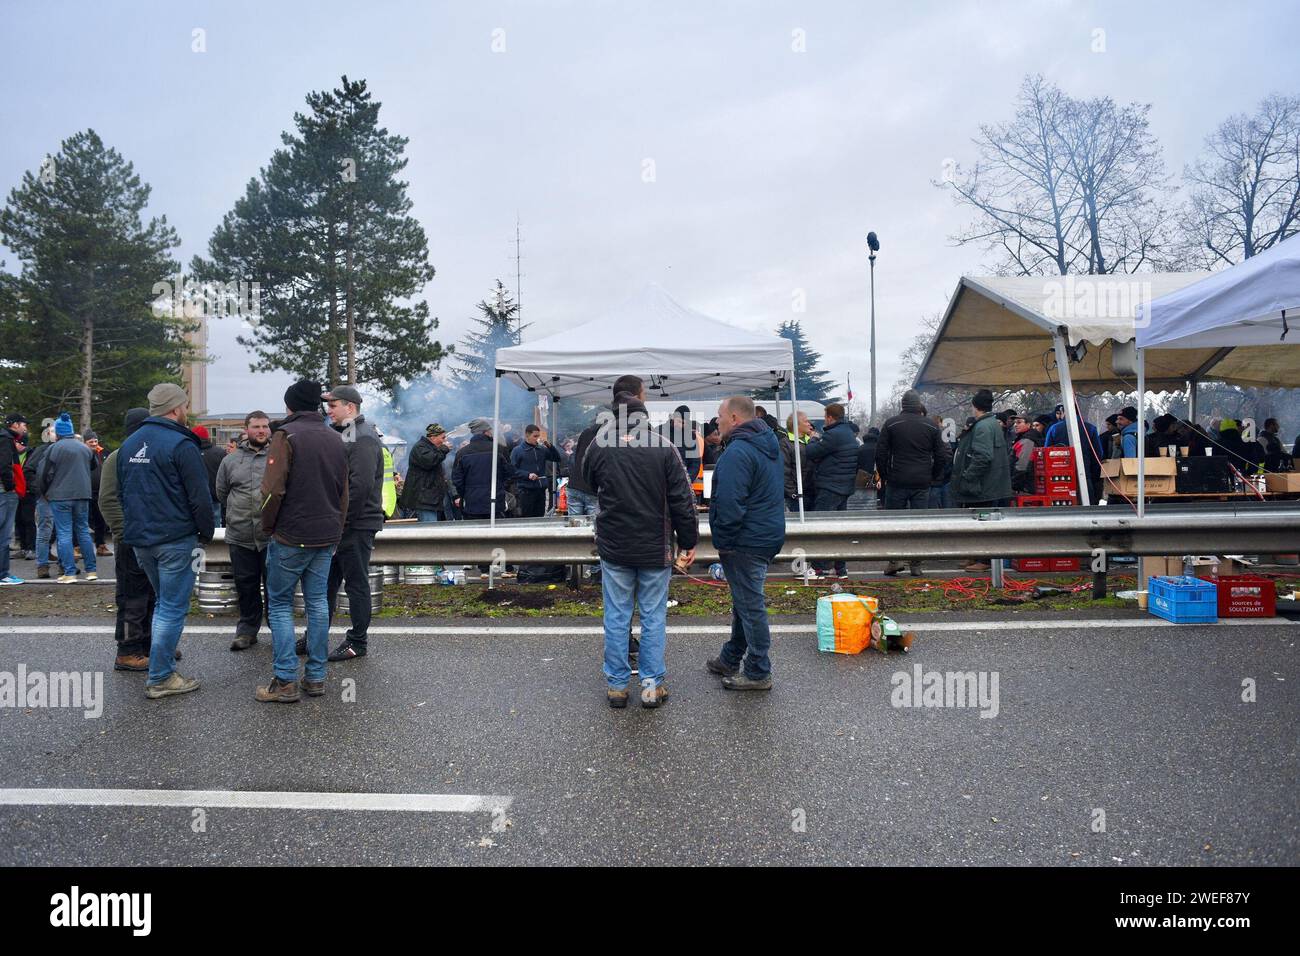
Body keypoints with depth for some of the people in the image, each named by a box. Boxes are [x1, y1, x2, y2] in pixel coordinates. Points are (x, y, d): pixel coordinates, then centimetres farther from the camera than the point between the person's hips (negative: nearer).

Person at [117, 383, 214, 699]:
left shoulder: (129, 443, 12)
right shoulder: (180, 444, -14)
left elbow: (122, 492, 19)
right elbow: (200, 496, -16)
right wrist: (206, 532, -4)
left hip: (139, 539, 8)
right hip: (176, 539, -8)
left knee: (163, 602, 23)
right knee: (173, 607, -1)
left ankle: (164, 653, 29)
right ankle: (160, 678, 3)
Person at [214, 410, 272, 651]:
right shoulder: (230, 460, 10)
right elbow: (221, 494, 19)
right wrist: (235, 517, 17)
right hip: (240, 537, 3)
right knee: (246, 586, 12)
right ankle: (247, 629, 24)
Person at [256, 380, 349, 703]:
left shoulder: (286, 434, -9)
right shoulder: (335, 438, 11)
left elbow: (273, 489, -16)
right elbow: (344, 492, 14)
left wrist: (268, 527, -2)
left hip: (290, 537, -6)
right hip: (326, 537, 6)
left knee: (279, 605, 3)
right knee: (318, 602, 10)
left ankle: (286, 682, 1)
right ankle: (316, 677, 14)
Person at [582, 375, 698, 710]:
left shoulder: (598, 447, -6)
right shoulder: (663, 447, -11)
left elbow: (588, 485, 14)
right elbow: (682, 500, -7)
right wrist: (689, 542, 3)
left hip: (614, 547, 1)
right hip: (656, 548, -1)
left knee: (616, 617, 10)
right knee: (654, 617, 9)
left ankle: (617, 684, 18)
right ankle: (652, 685, 15)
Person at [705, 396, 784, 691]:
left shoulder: (738, 452, -21)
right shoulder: (769, 443, 12)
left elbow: (730, 504, -25)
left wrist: (723, 542, -13)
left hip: (746, 543, -10)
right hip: (768, 536, 10)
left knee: (750, 605, 0)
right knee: (745, 602, 20)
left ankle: (758, 673, 10)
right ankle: (730, 660, 33)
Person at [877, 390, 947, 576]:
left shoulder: (891, 424, -2)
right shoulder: (932, 426, 4)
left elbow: (880, 453, -2)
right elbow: (942, 456, 5)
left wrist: (884, 476, 9)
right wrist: (933, 477, 16)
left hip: (897, 482, -2)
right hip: (922, 483, 2)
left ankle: (895, 559, -5)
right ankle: (916, 565, 7)